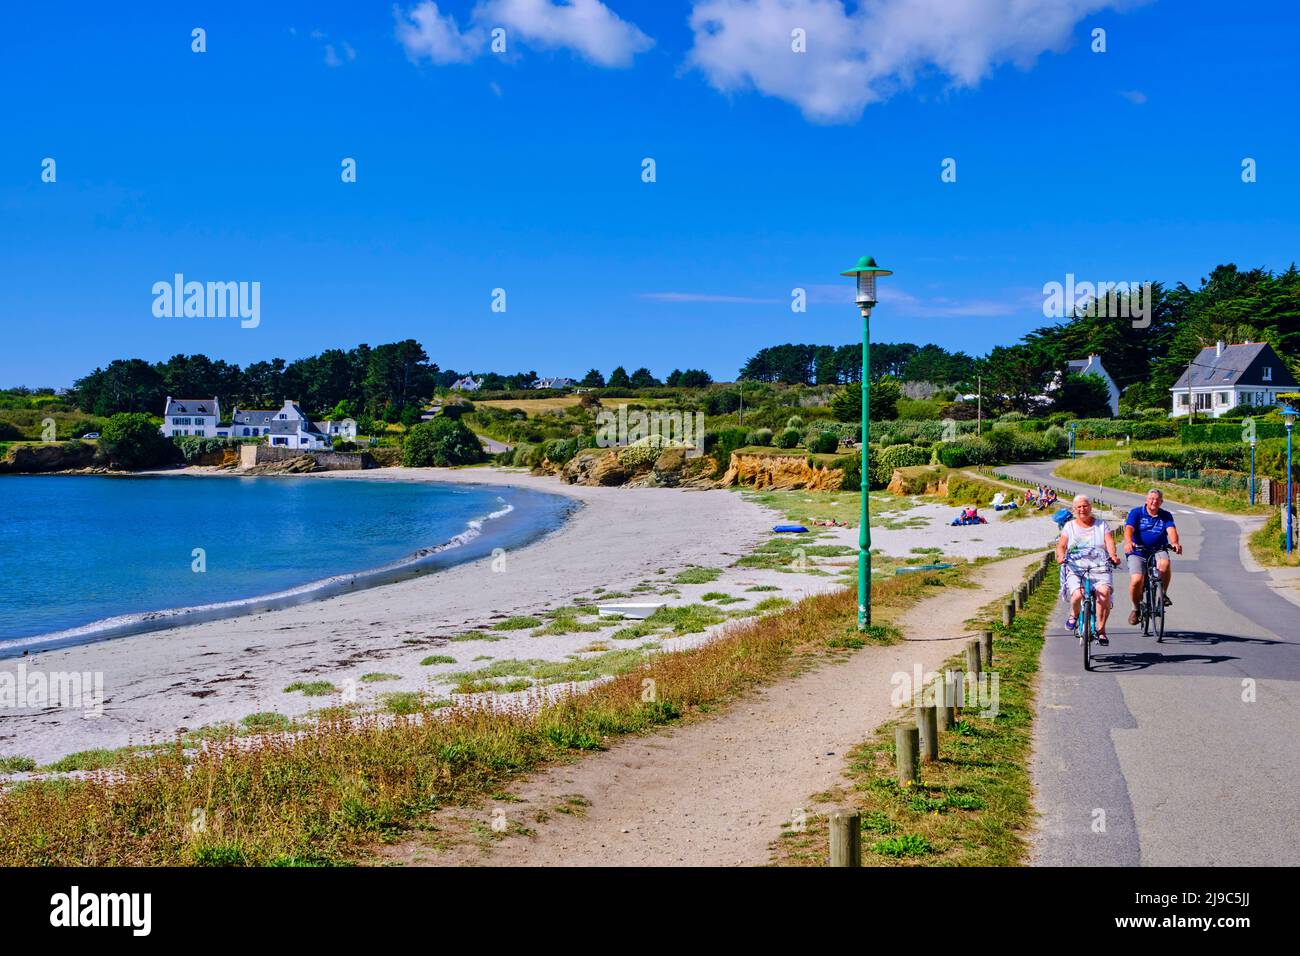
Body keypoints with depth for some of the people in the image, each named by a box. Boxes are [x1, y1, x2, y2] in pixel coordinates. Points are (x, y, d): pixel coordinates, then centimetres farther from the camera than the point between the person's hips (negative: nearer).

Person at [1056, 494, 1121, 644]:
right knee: (1077, 594, -28)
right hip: (1076, 568, 0)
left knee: (1104, 591, -30)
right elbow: (1061, 545, 6)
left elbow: (1110, 542, 1)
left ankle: (1101, 630, -16)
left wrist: (1113, 555, -21)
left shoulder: (1101, 524, 17)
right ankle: (1074, 615, 8)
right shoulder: (1069, 526, 17)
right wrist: (1060, 556, -17)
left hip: (1100, 568, 0)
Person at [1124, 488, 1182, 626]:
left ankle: (1163, 594, -9)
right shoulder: (1136, 513, 2)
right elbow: (1129, 528, -14)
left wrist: (1175, 543, -32)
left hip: (1158, 551, 1)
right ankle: (1136, 607, 8)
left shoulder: (1166, 516, 8)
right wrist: (1128, 542, -36)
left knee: (1165, 564, -34)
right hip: (1137, 552, -1)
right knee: (1136, 580, -21)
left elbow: (1171, 530, -10)